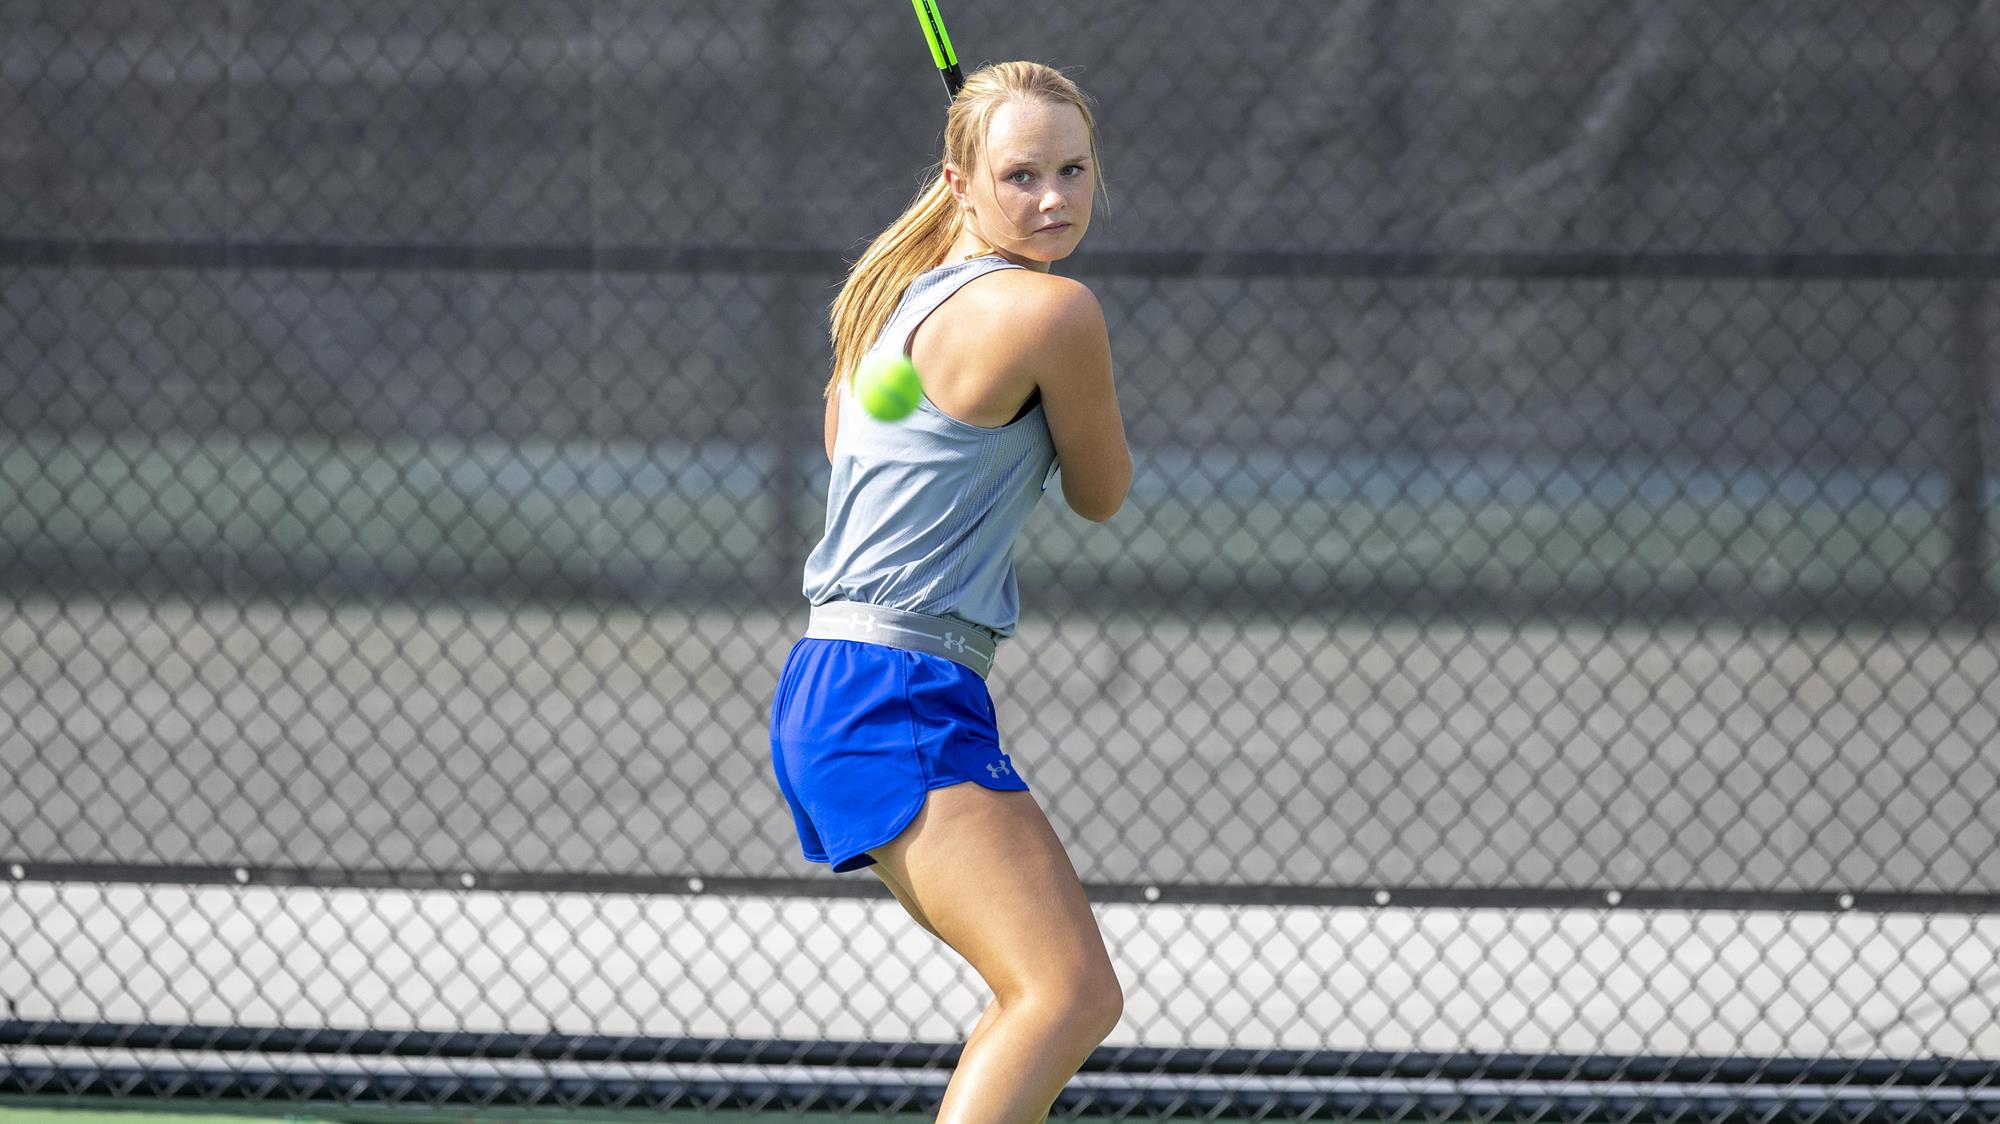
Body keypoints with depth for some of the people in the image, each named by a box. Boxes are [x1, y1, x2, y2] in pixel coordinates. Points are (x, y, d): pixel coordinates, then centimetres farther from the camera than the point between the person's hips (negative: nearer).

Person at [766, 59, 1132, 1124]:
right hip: (896, 702, -10)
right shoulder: (1053, 311, -14)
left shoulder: (895, 289, 13)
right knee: (1073, 995, -23)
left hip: (829, 675, 10)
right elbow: (1100, 493, 3)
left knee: (1049, 993, 20)